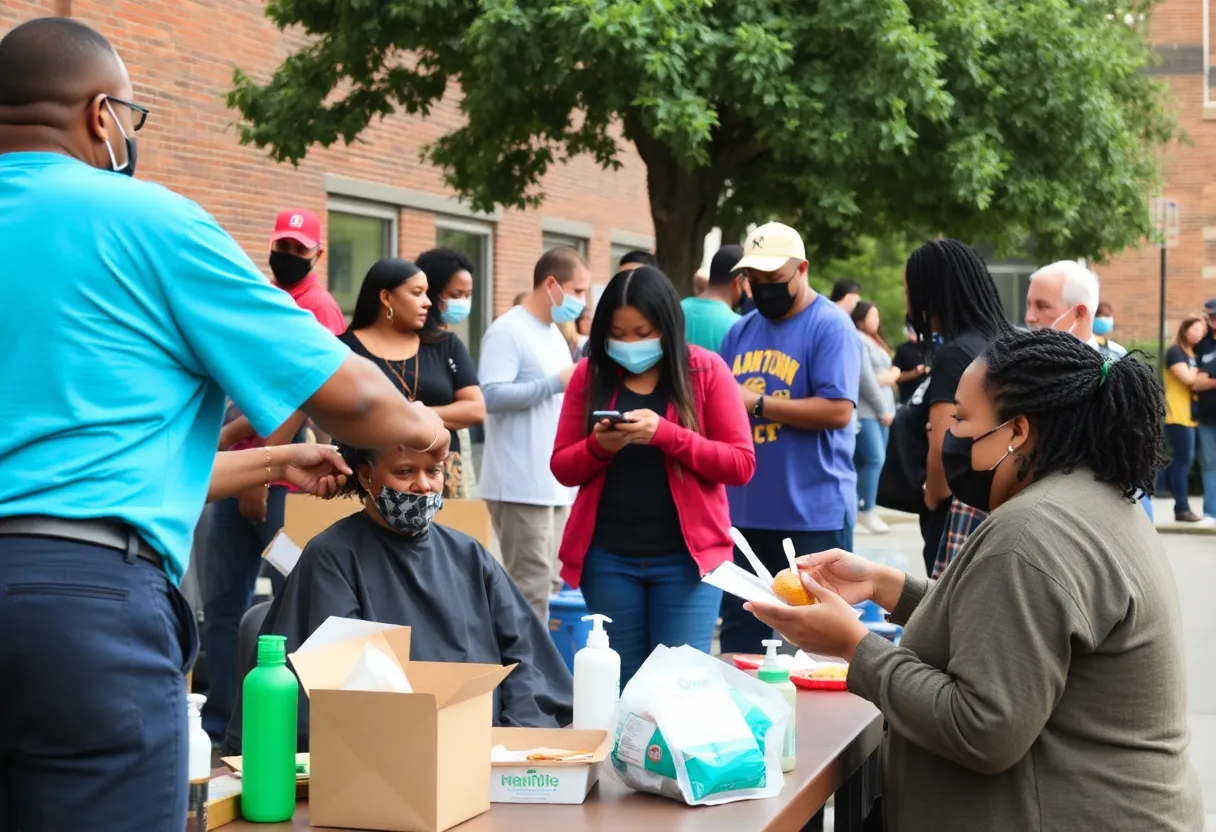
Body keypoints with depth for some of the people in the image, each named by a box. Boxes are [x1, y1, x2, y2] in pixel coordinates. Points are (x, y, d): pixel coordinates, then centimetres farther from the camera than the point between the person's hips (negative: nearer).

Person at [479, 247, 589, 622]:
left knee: (549, 585, 10)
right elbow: (490, 395, -22)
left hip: (557, 485, 9)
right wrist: (557, 383, -20)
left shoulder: (554, 335, 18)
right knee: (531, 589, -9)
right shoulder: (508, 331, -11)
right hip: (522, 488, -9)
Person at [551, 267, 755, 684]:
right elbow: (562, 467, 8)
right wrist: (597, 446, -14)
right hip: (607, 557, 2)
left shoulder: (706, 370, -1)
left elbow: (741, 464, -5)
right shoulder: (590, 374, 6)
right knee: (618, 682, 6)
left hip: (685, 555, -2)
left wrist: (667, 435, -18)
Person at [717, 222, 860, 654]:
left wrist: (757, 404, -16)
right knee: (739, 635, 12)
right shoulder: (741, 332, 14)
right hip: (744, 512, 7)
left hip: (813, 515, -6)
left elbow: (838, 409, -17)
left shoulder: (830, 326, -7)